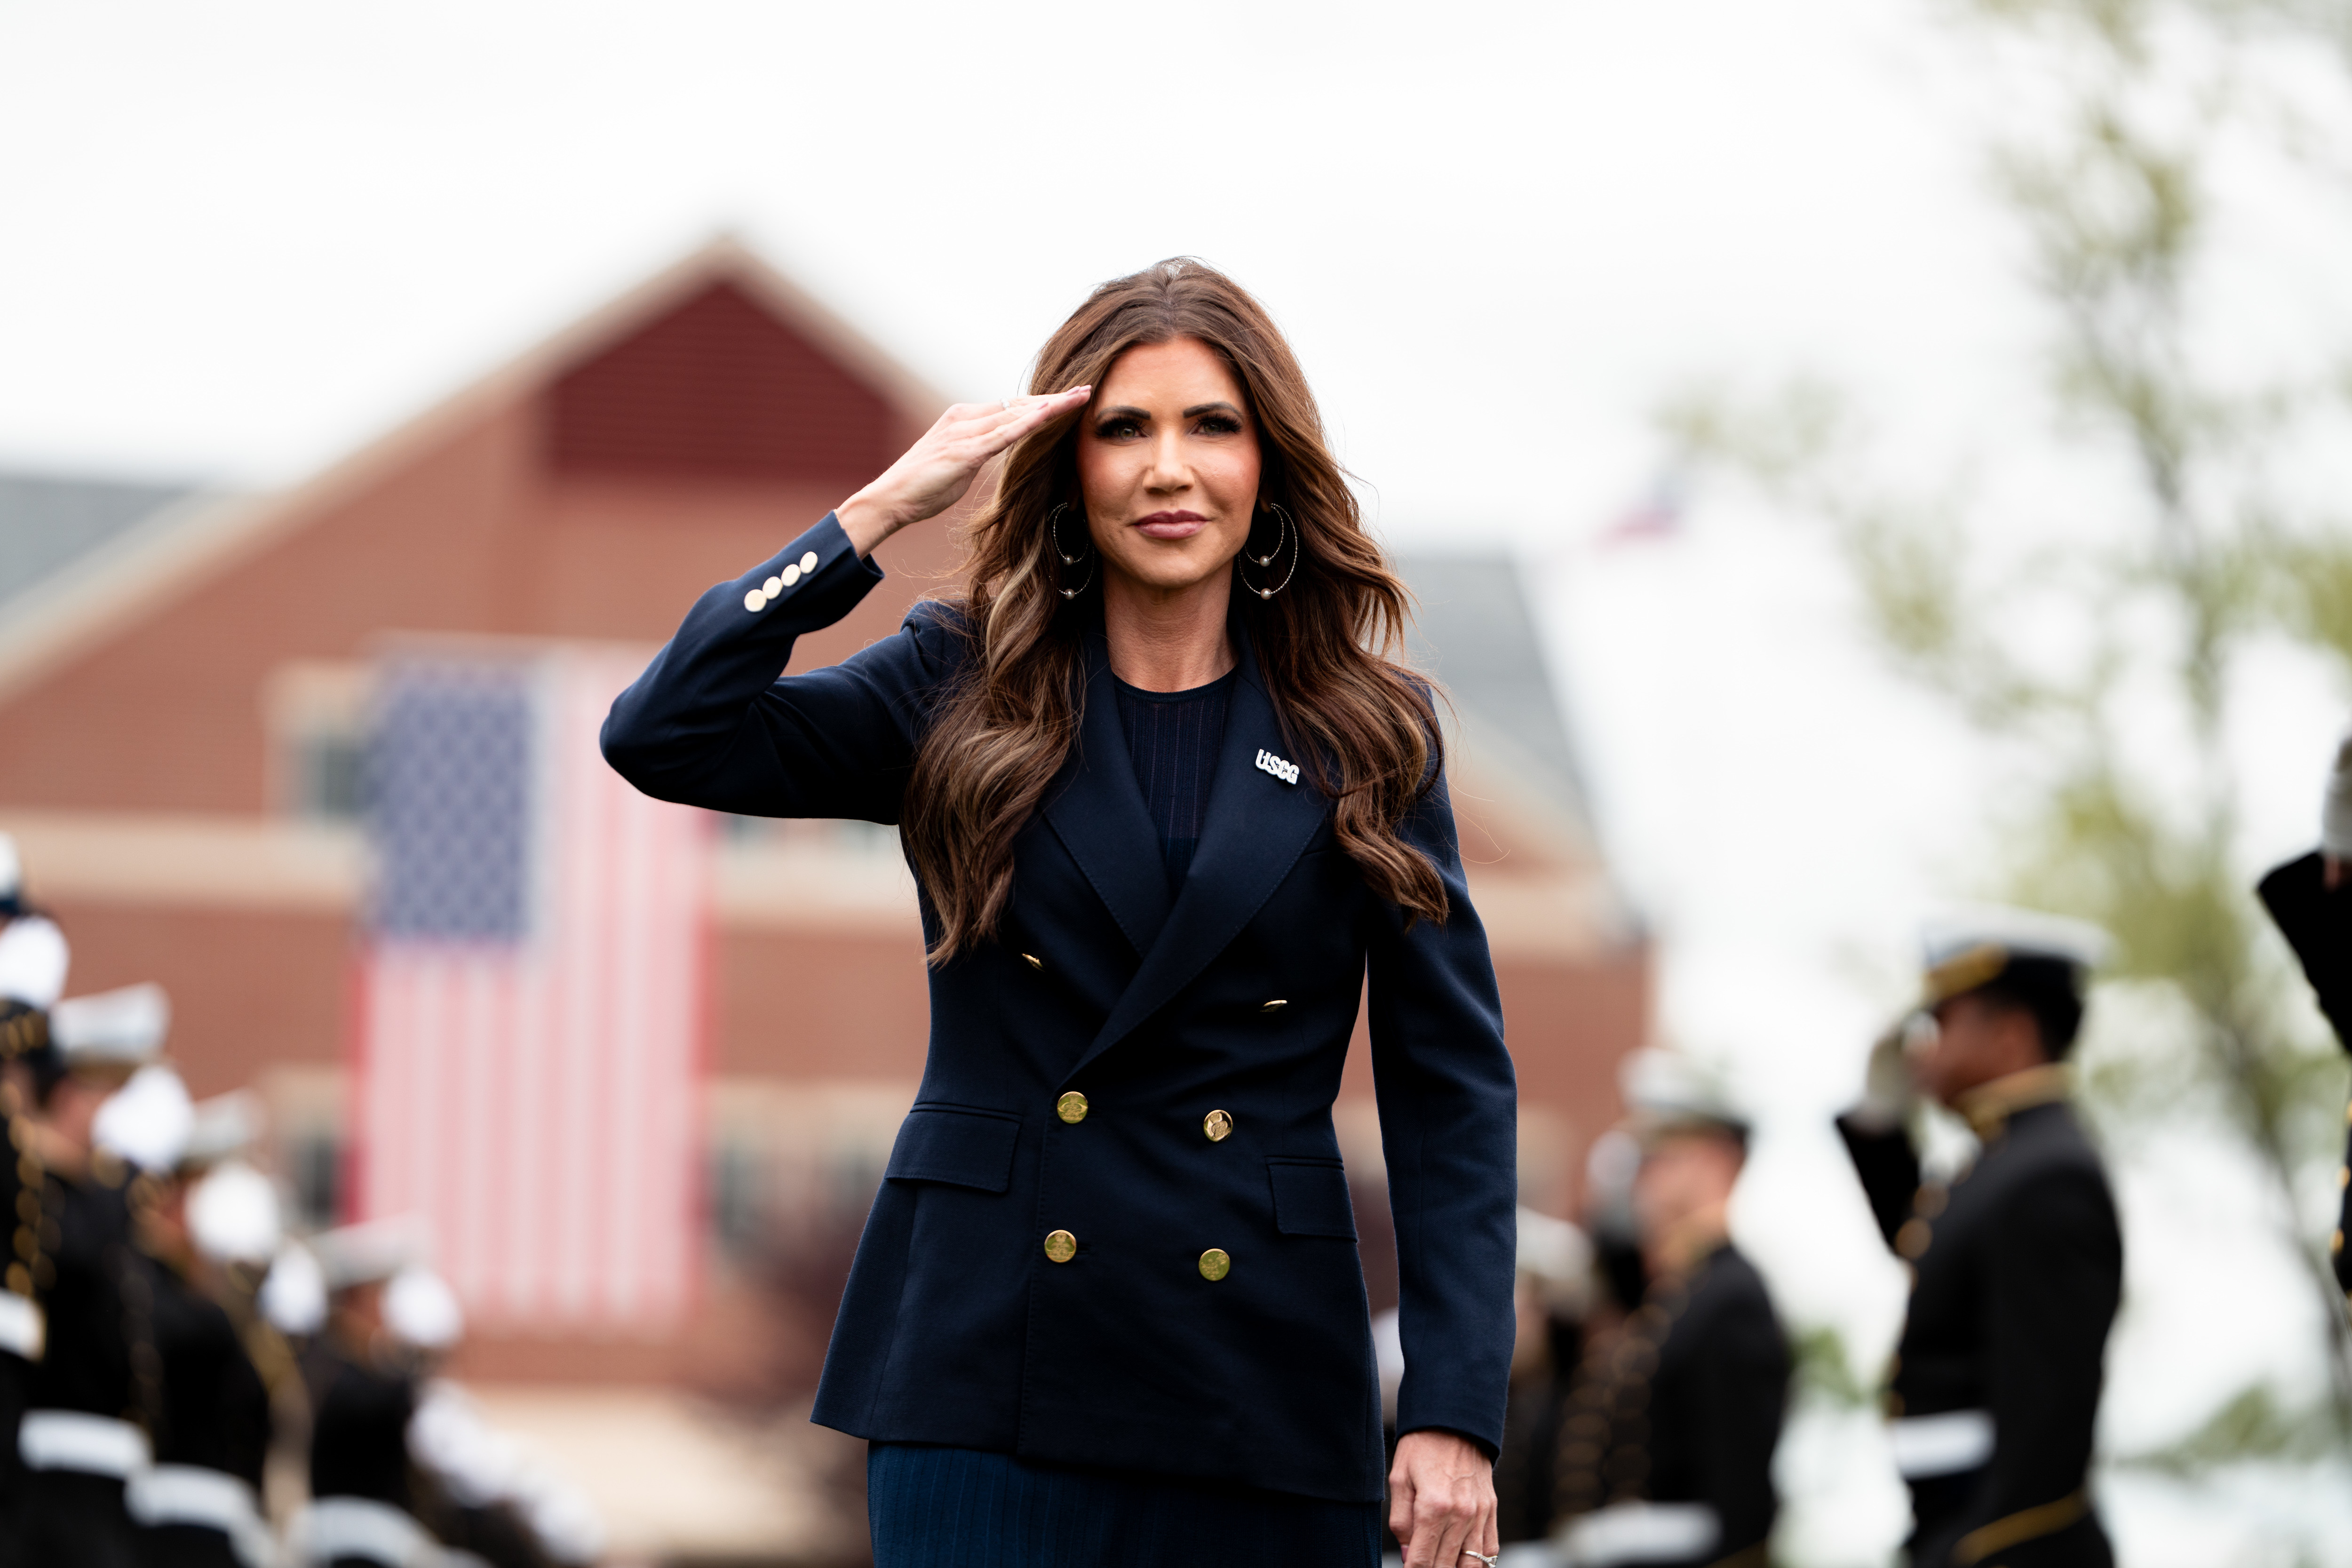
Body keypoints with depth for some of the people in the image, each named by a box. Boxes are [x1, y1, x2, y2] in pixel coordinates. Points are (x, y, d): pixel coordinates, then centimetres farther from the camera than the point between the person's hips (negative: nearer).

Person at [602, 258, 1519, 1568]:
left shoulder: (1366, 737, 6)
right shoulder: (964, 695, 6)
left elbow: (1452, 1082, 3)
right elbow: (664, 737, -7)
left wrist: (1454, 1413, -6)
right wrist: (882, 512, -9)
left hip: (1263, 1401, 1)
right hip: (987, 1368, -1)